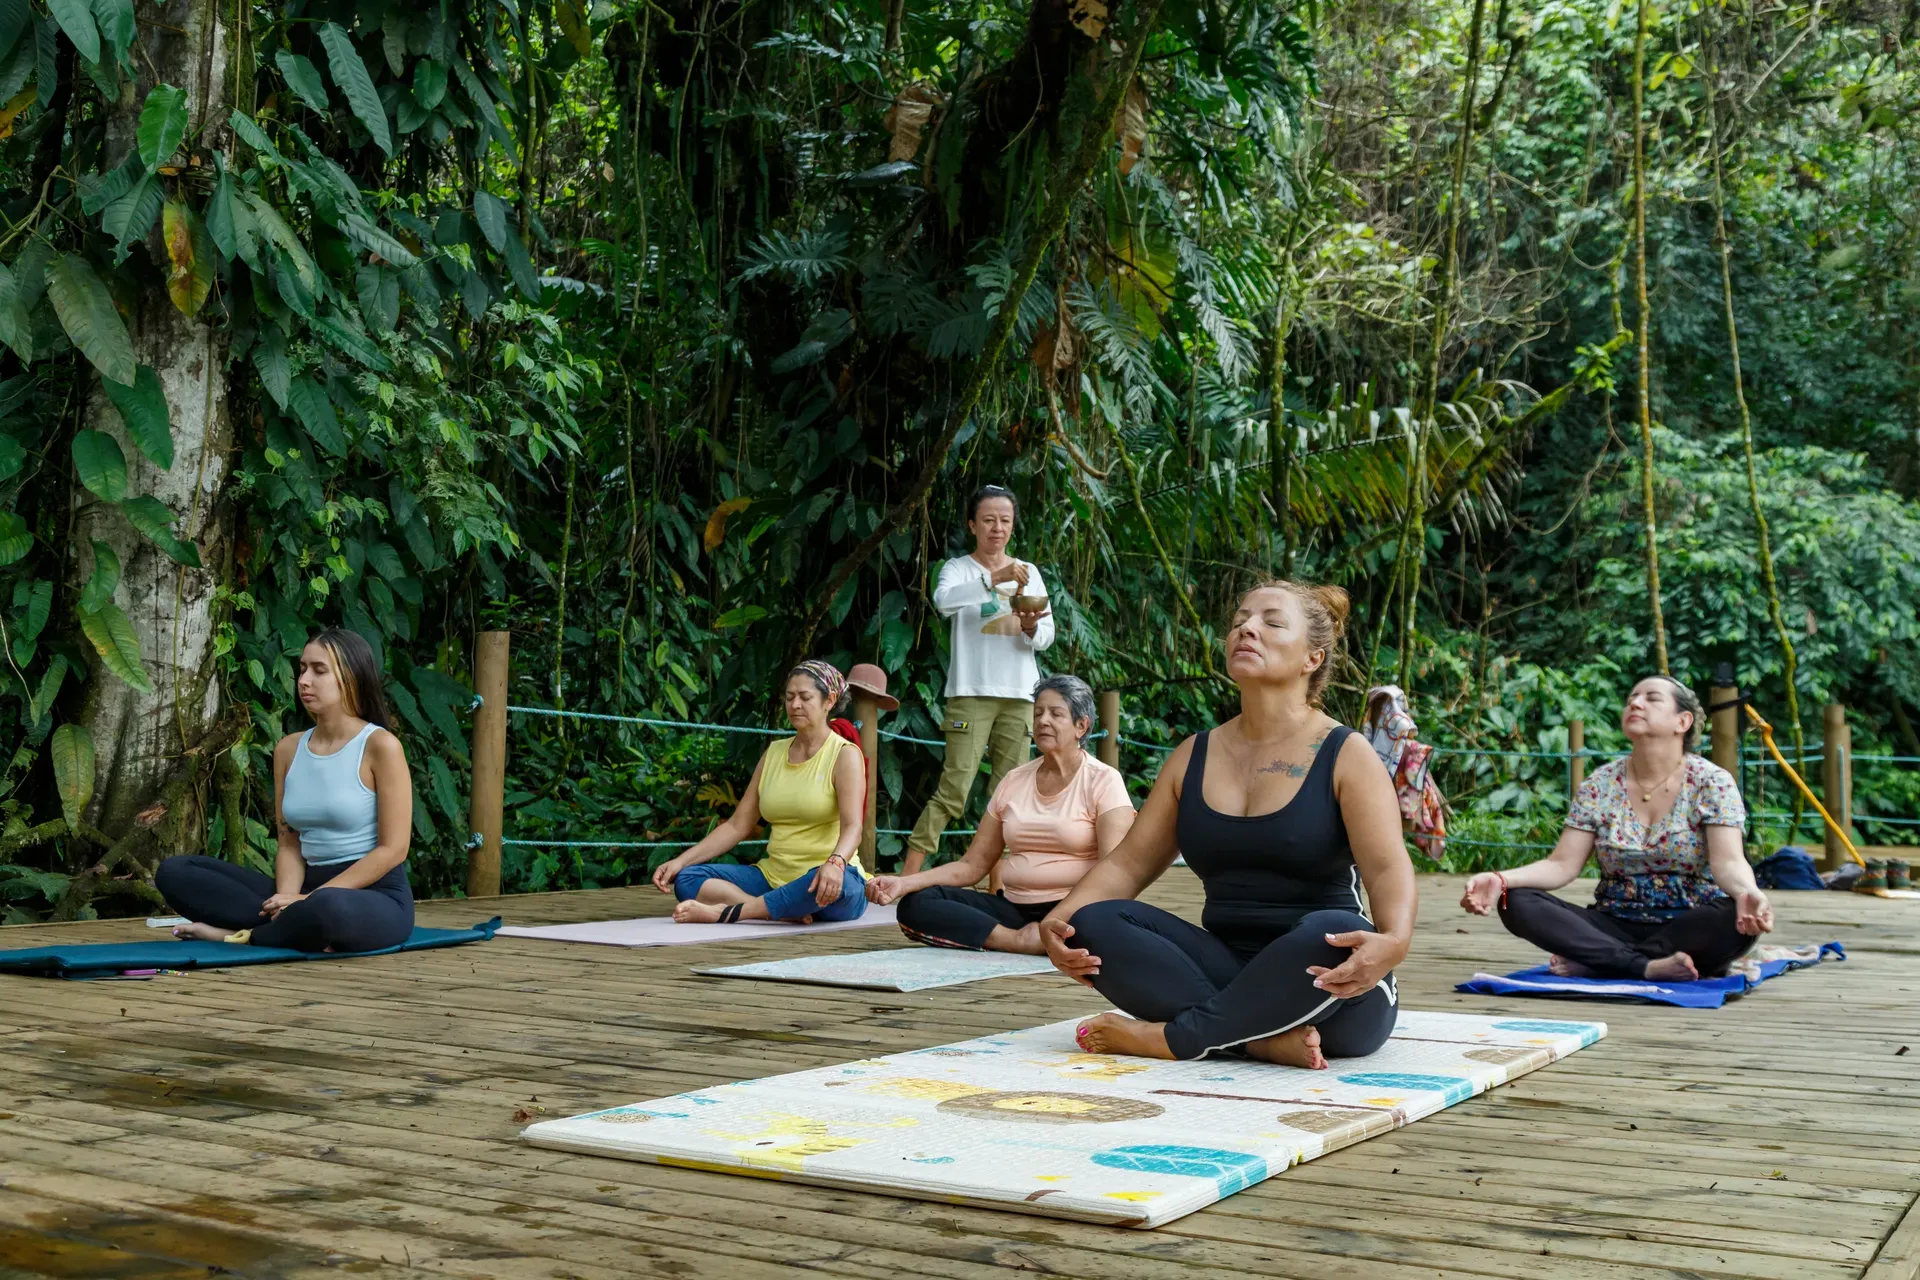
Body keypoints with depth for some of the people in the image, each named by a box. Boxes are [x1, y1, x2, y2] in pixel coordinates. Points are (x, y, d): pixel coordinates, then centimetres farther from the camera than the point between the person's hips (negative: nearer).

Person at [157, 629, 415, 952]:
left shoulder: (380, 745, -9)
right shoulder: (288, 749, 9)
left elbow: (393, 849, -12)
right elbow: (290, 844, 10)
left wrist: (311, 899, -17)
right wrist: (287, 898, -12)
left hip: (376, 897, -6)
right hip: (313, 889, 7)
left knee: (328, 909, -43)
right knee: (174, 872, -4)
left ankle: (242, 934, -12)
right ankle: (294, 928, -18)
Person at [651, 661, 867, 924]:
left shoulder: (845, 755, -3)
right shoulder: (774, 753, 14)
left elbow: (852, 826, -19)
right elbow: (737, 825, 12)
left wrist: (835, 863, -41)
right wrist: (681, 861, 0)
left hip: (822, 883, -6)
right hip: (774, 876, 6)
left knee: (835, 882, -42)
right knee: (686, 879, -14)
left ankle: (728, 912, -33)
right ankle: (787, 912, -30)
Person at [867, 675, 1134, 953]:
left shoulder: (1103, 781, -1)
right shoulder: (1014, 782, 14)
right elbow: (971, 866, 12)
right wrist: (904, 883, -5)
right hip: (1014, 907, 6)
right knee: (915, 905, -18)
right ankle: (1021, 941, -26)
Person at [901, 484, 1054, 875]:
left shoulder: (1028, 573, 13)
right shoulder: (958, 568, 1)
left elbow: (1046, 637, 8)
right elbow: (943, 601, -22)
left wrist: (1031, 628, -16)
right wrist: (994, 579, -34)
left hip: (1018, 695, 4)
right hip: (971, 692, -4)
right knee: (954, 789, -13)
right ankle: (907, 874, -11)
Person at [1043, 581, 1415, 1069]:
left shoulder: (1346, 754, -3)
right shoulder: (1195, 757, 10)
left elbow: (1388, 868, -16)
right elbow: (1128, 862, 8)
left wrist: (1393, 940, -39)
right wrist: (1058, 920, -12)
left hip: (1328, 993, -4)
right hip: (1226, 971, 4)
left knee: (1332, 934, -38)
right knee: (1095, 923, -18)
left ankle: (1172, 1036, -25)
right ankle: (1267, 1039, -27)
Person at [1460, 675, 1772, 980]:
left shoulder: (1711, 782, -3)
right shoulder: (1600, 785, 4)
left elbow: (1727, 862, -17)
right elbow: (1562, 865, -2)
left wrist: (1746, 893, -42)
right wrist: (1501, 879, -23)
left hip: (1689, 931, -2)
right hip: (1615, 927, 2)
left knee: (1740, 919, -36)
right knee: (1517, 902, -21)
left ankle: (1591, 960, -27)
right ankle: (1648, 966, -31)